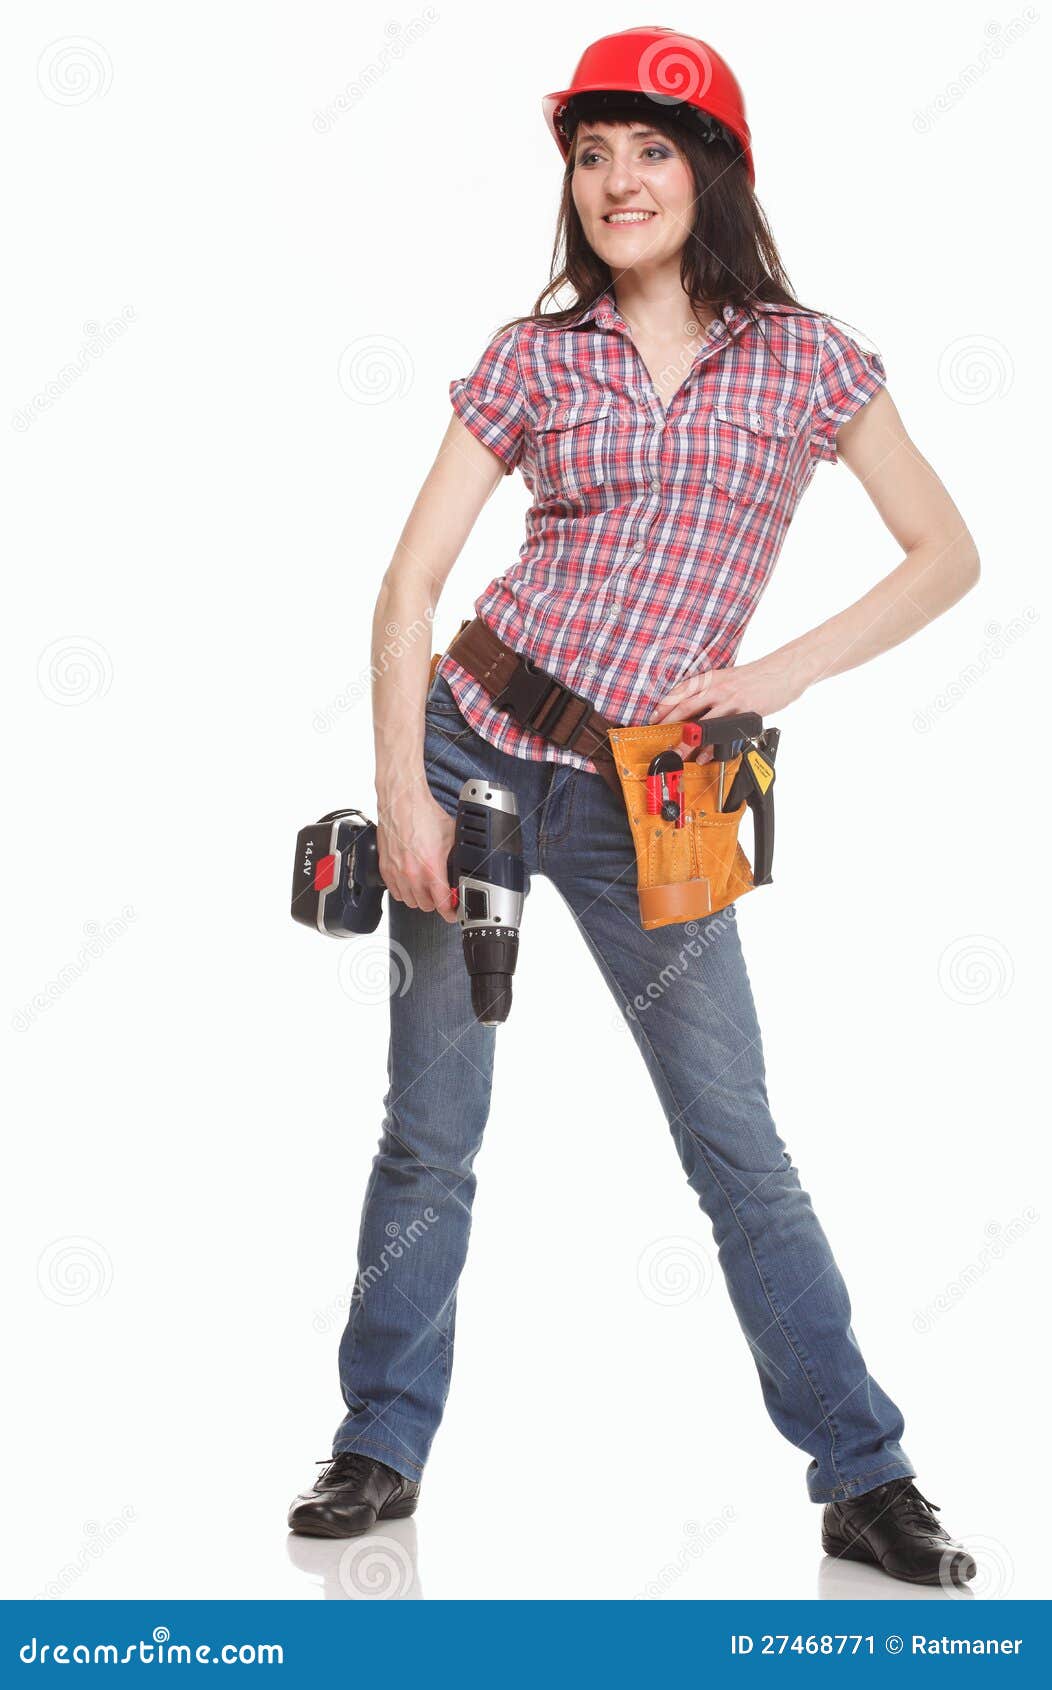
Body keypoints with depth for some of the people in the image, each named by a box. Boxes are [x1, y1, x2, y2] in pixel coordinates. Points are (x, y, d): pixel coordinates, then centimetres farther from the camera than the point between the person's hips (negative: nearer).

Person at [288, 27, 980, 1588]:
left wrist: (778, 673, -5)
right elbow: (414, 577, -1)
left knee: (740, 1149, 2)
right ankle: (383, 1447, 23)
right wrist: (404, 791, -11)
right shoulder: (533, 358, 3)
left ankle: (864, 1481, 12)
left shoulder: (804, 357, 2)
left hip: (643, 798, -1)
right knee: (429, 1132, 8)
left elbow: (946, 557, 5)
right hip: (476, 752, 1)